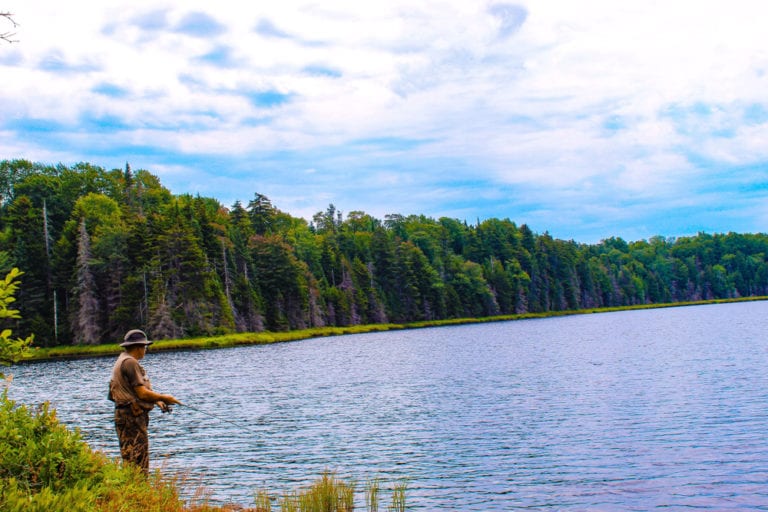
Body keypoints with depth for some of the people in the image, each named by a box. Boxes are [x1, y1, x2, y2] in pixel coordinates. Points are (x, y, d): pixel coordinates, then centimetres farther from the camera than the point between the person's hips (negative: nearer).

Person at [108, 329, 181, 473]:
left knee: (130, 457, 14)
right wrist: (163, 397, -5)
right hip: (133, 416, -11)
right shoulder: (130, 362, -15)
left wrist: (157, 401, 13)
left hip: (126, 414, 11)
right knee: (138, 460, -9)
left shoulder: (122, 361, 18)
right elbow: (142, 393, -19)